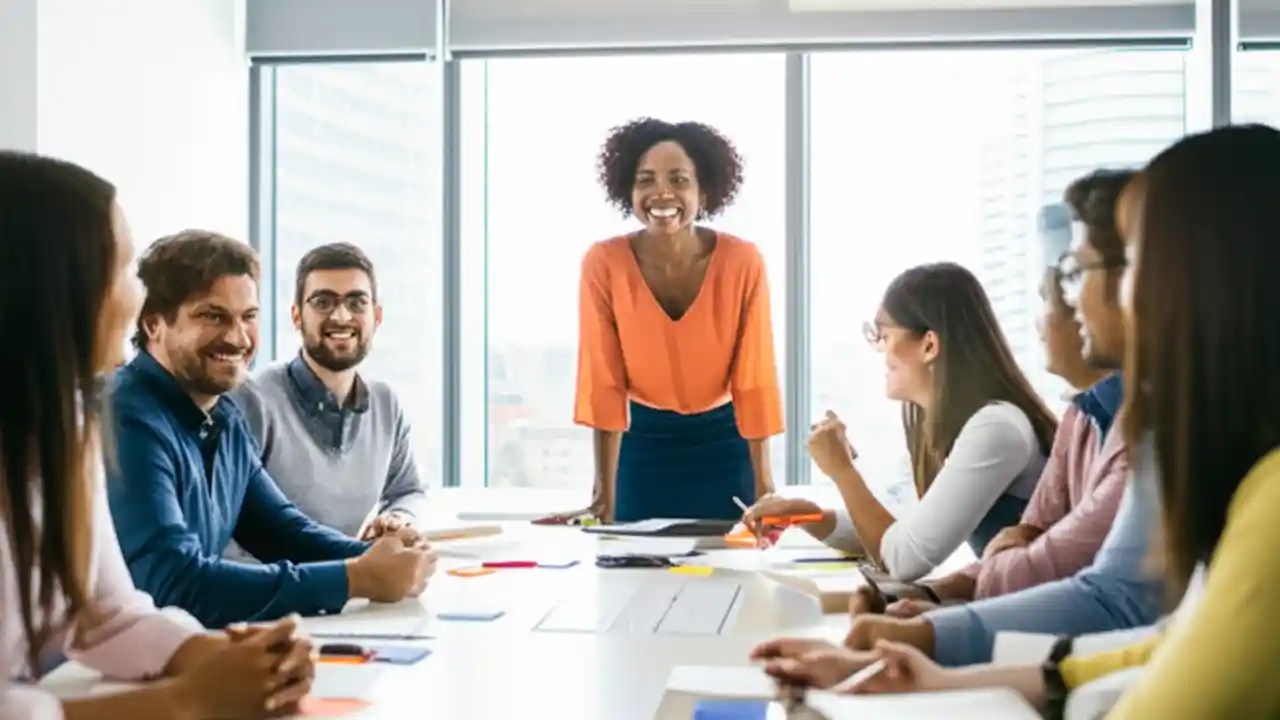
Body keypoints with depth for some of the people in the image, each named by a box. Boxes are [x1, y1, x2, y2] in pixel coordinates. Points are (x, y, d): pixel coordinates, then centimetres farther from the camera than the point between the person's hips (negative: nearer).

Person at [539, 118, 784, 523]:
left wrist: (763, 483, -14)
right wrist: (605, 489, -16)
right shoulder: (604, 263, -18)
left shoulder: (742, 262, -19)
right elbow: (603, 383, -15)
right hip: (644, 442, 0)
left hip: (723, 443, 0)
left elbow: (754, 378, -14)